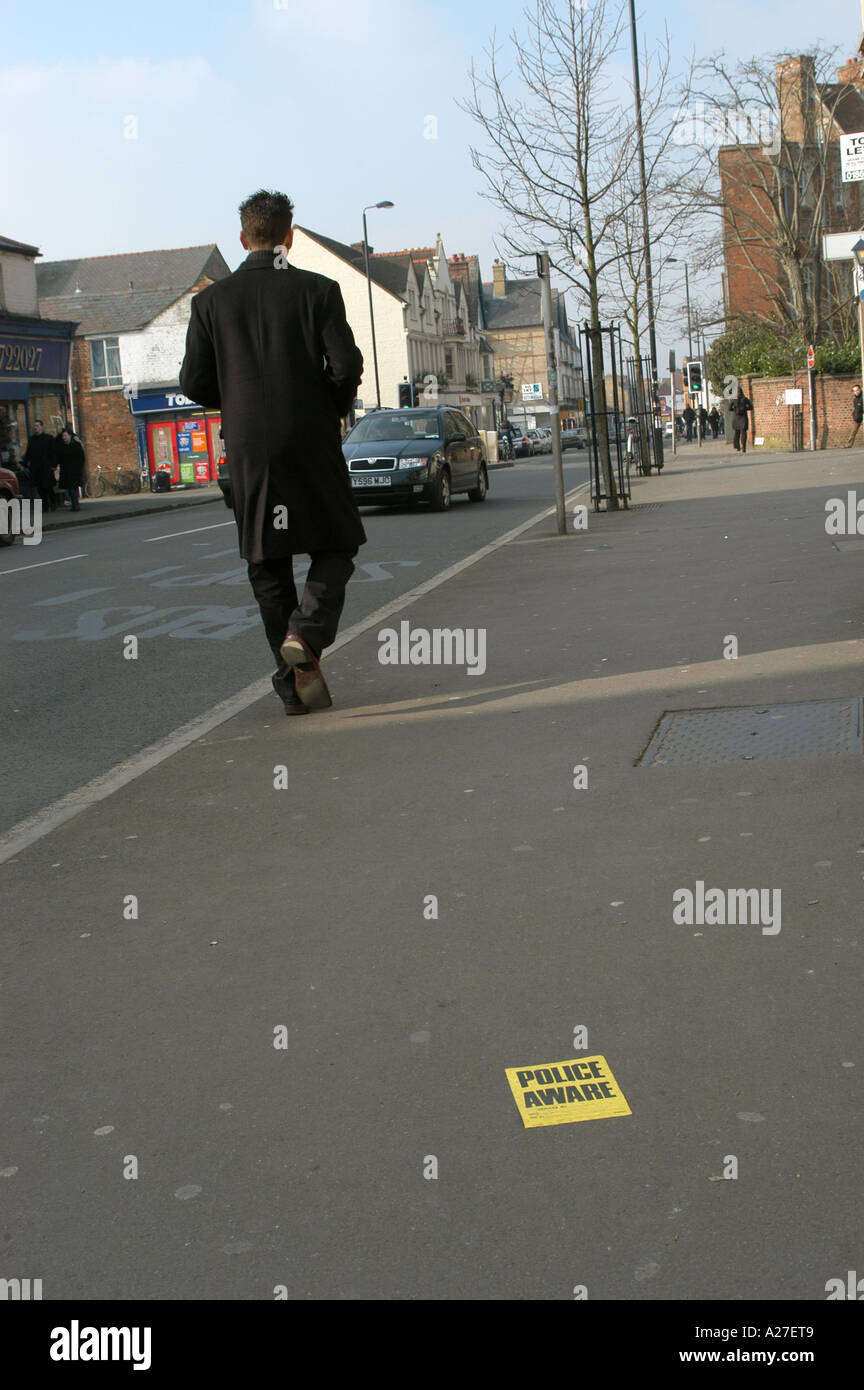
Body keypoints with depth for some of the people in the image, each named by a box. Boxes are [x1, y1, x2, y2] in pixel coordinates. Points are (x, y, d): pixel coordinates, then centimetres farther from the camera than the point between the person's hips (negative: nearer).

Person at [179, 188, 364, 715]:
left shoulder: (212, 300, 3)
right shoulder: (318, 290, -3)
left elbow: (195, 382, 2)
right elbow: (347, 366, -9)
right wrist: (333, 410, 10)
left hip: (248, 448, 2)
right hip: (312, 442, -2)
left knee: (268, 563, 10)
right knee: (335, 546, 11)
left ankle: (295, 681, 9)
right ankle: (306, 633, -15)